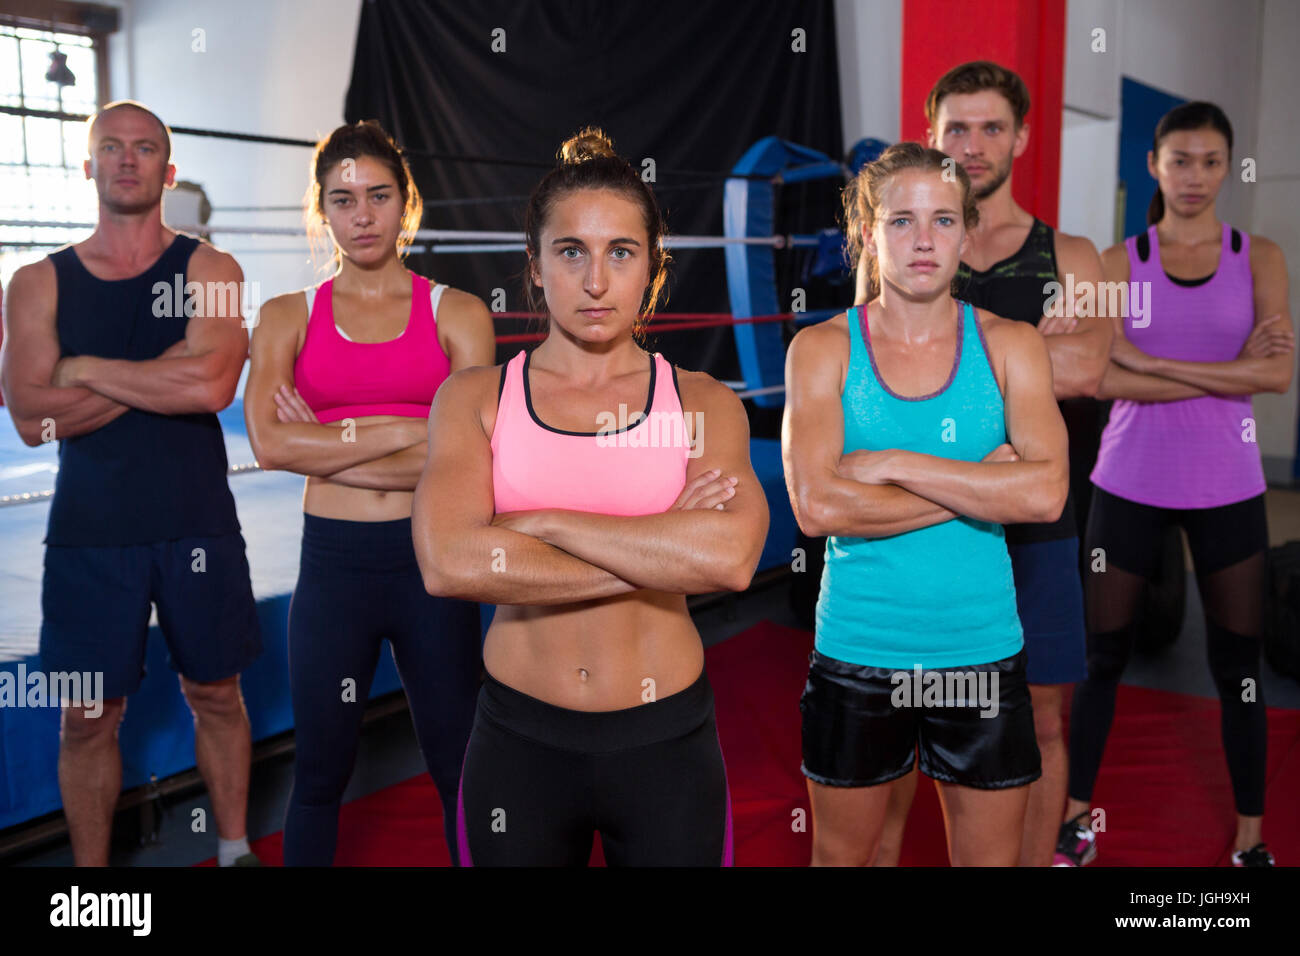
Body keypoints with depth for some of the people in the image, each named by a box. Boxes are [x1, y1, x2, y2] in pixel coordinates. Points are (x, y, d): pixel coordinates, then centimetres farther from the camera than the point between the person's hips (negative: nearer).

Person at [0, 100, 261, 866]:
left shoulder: (209, 271, 0)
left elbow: (211, 386, -18)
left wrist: (86, 368, -10)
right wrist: (164, 371, -13)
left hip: (197, 527, 0)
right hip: (89, 534, 1)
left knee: (216, 694, 13)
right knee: (88, 718, 7)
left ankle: (237, 848, 30)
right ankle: (90, 864, 24)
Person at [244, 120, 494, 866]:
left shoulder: (457, 315, 0)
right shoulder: (288, 317, 5)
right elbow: (268, 442, -11)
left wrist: (323, 448, -9)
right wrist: (401, 429, -14)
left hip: (429, 557, -1)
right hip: (332, 562, 1)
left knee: (459, 768, 11)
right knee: (320, 774, 15)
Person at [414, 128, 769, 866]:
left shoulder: (704, 404, -2)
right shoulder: (476, 398, -2)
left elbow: (731, 557, -21)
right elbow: (448, 562, -19)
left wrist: (543, 524, -17)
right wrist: (660, 558, -17)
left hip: (668, 743, 0)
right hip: (519, 743, 0)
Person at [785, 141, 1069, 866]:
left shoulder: (1010, 345, 0)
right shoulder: (823, 348, -4)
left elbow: (1046, 493, -14)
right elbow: (816, 506, -17)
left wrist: (894, 464, -17)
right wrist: (978, 483, -15)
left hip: (982, 651, 1)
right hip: (857, 652, -1)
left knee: (992, 856, 14)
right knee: (841, 855, 15)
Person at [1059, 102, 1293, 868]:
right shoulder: (1120, 261, 2)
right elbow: (1108, 379, -11)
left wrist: (1152, 362, -15)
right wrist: (1228, 372, -14)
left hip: (1227, 488, 1)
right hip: (1130, 484, 0)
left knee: (1238, 665, 8)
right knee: (1102, 655, 7)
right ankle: (1077, 819, 23)